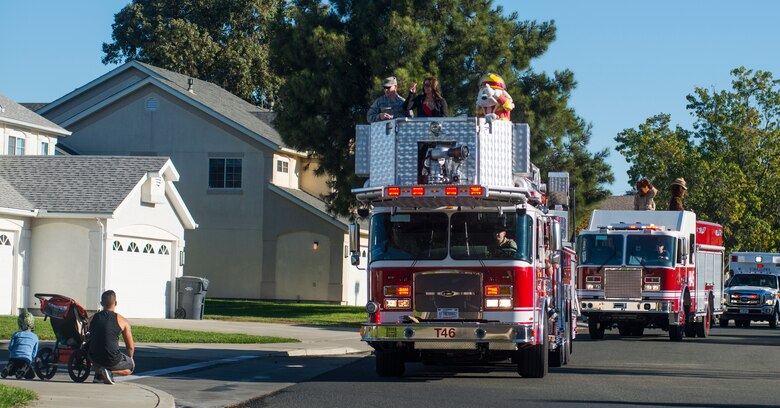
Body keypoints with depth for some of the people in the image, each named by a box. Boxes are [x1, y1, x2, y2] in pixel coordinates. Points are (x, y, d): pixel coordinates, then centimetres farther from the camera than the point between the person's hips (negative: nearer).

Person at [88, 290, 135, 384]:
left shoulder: (92, 319, 5)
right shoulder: (122, 321, -4)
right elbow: (130, 347, 4)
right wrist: (130, 357, 27)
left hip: (95, 359, 5)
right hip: (112, 361, -5)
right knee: (131, 366, 25)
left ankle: (98, 373, 13)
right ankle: (109, 372, -4)